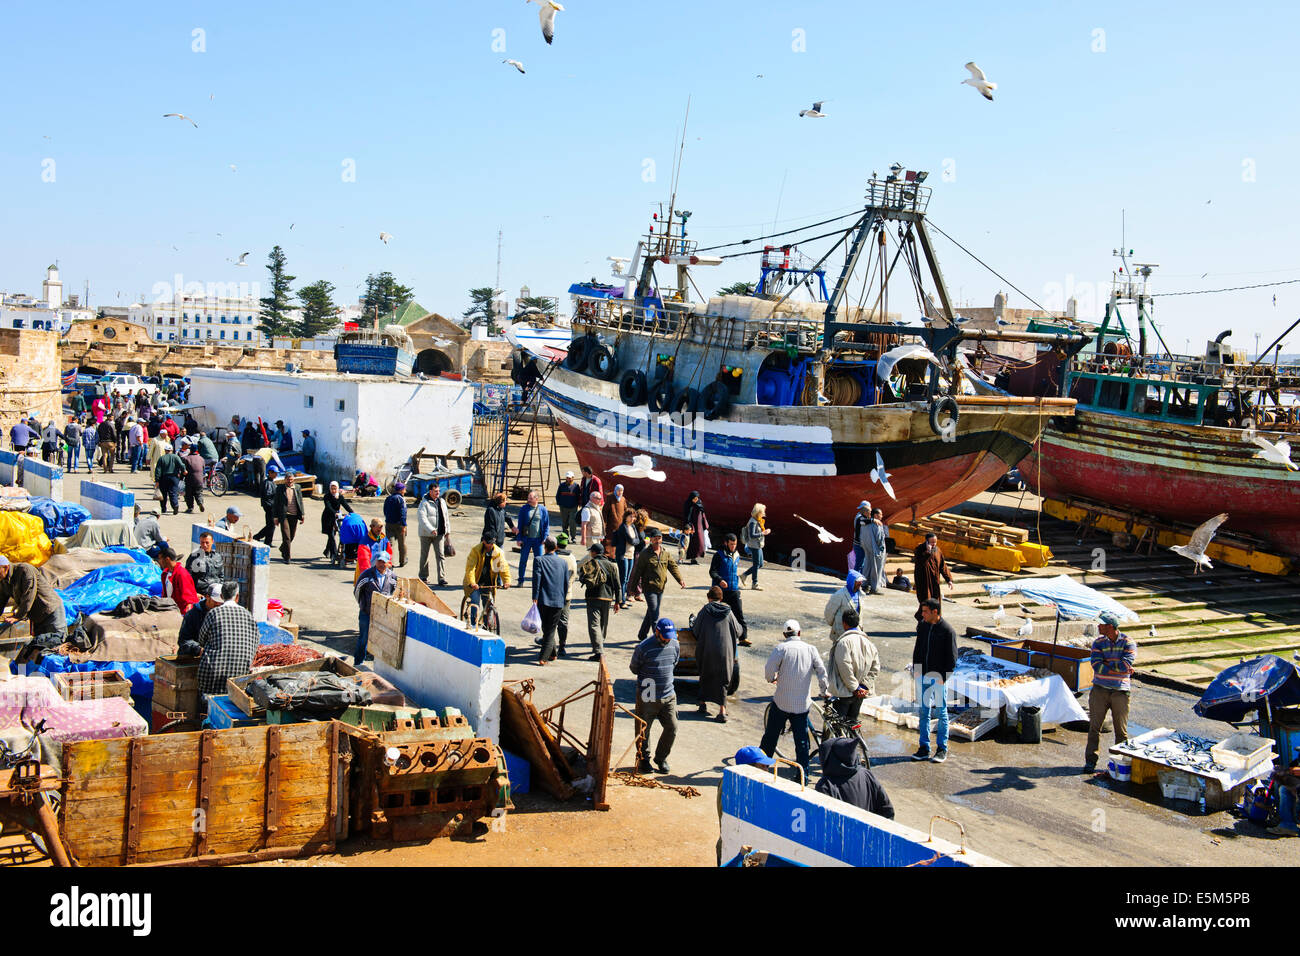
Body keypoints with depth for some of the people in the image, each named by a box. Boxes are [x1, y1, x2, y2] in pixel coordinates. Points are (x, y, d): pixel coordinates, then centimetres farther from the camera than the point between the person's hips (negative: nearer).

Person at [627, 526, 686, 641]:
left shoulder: (665, 554, 9)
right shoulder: (645, 554, -7)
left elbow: (673, 567, 6)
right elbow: (638, 571, -4)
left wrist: (680, 580, -9)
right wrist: (633, 587, -3)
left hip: (660, 588, 6)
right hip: (649, 588, -6)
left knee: (651, 613, 16)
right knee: (654, 615, -11)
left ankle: (642, 635, 31)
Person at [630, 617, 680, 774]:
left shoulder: (675, 645, 0)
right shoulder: (643, 648, -15)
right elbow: (634, 668, -1)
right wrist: (647, 678, 7)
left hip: (668, 695, 4)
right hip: (647, 697, -4)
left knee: (672, 727, 2)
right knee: (643, 729, 5)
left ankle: (661, 758, 22)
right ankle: (643, 759, 25)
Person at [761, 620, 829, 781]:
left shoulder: (781, 648, -9)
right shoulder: (811, 649, 0)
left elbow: (769, 671, -13)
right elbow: (822, 672, 2)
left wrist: (772, 679, 10)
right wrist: (824, 691, 17)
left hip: (781, 702, -2)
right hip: (802, 704, 2)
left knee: (770, 736, 11)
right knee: (802, 740, 9)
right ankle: (803, 775, 10)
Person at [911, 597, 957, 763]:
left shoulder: (947, 630, -11)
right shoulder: (922, 626, 6)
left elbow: (952, 657, -9)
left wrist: (944, 677, -14)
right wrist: (915, 669, 7)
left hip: (939, 677, -5)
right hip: (923, 675, 5)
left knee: (941, 711, 4)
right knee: (924, 711, 9)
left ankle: (942, 749, 13)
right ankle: (924, 747, 16)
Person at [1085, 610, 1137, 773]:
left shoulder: (1128, 642, -2)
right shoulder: (1098, 642, 4)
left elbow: (1126, 664, -17)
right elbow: (1097, 666, -9)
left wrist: (1106, 665, -10)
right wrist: (1118, 668, -13)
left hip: (1120, 691, -2)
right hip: (1100, 689, 2)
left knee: (1121, 729, 3)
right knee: (1094, 726, 1)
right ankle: (1090, 760, 6)